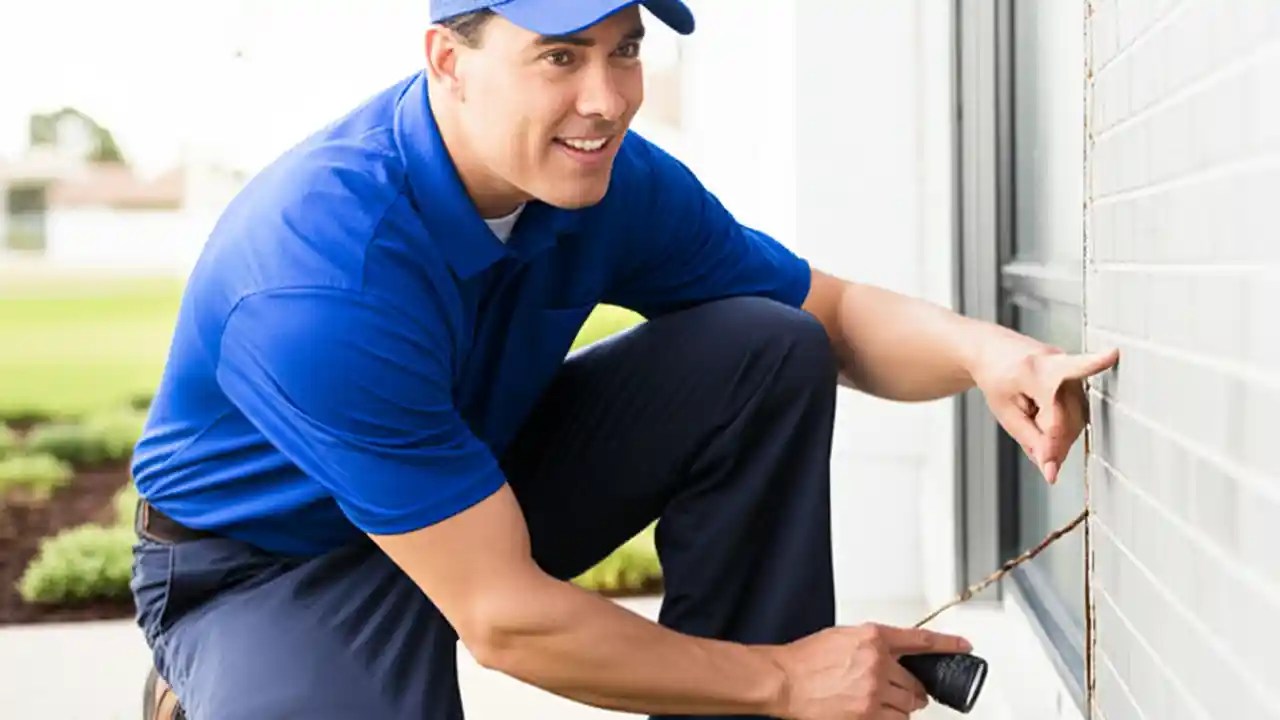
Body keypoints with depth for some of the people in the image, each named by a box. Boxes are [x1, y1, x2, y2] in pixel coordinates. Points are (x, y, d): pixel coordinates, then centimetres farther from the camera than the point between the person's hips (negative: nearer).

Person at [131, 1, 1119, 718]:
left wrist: (980, 350, -26)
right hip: (272, 563, -5)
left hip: (480, 481, 6)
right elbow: (501, 615, -32)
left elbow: (833, 314, -3)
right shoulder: (323, 280, -35)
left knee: (768, 350, -11)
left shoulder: (609, 179, -15)